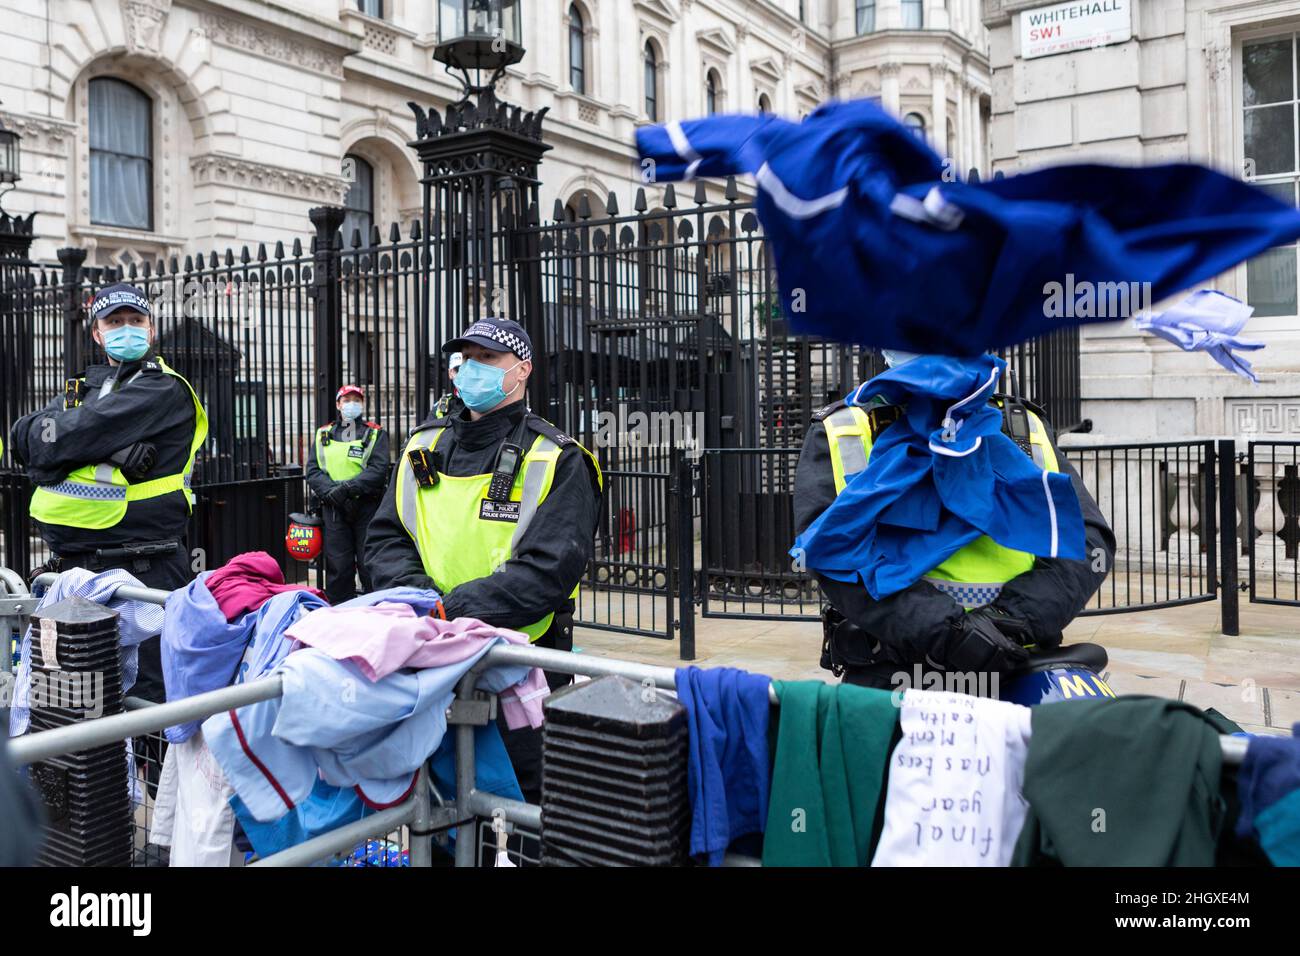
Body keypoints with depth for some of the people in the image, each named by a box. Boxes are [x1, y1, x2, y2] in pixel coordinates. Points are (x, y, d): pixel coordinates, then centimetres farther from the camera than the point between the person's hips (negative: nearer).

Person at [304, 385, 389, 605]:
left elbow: (378, 470, -7)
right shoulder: (323, 434, 16)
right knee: (338, 566, 4)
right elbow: (312, 470, 7)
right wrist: (331, 491, -11)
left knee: (369, 564, -2)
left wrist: (348, 488, -17)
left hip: (366, 506, -2)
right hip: (333, 507, 3)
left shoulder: (375, 434, 7)